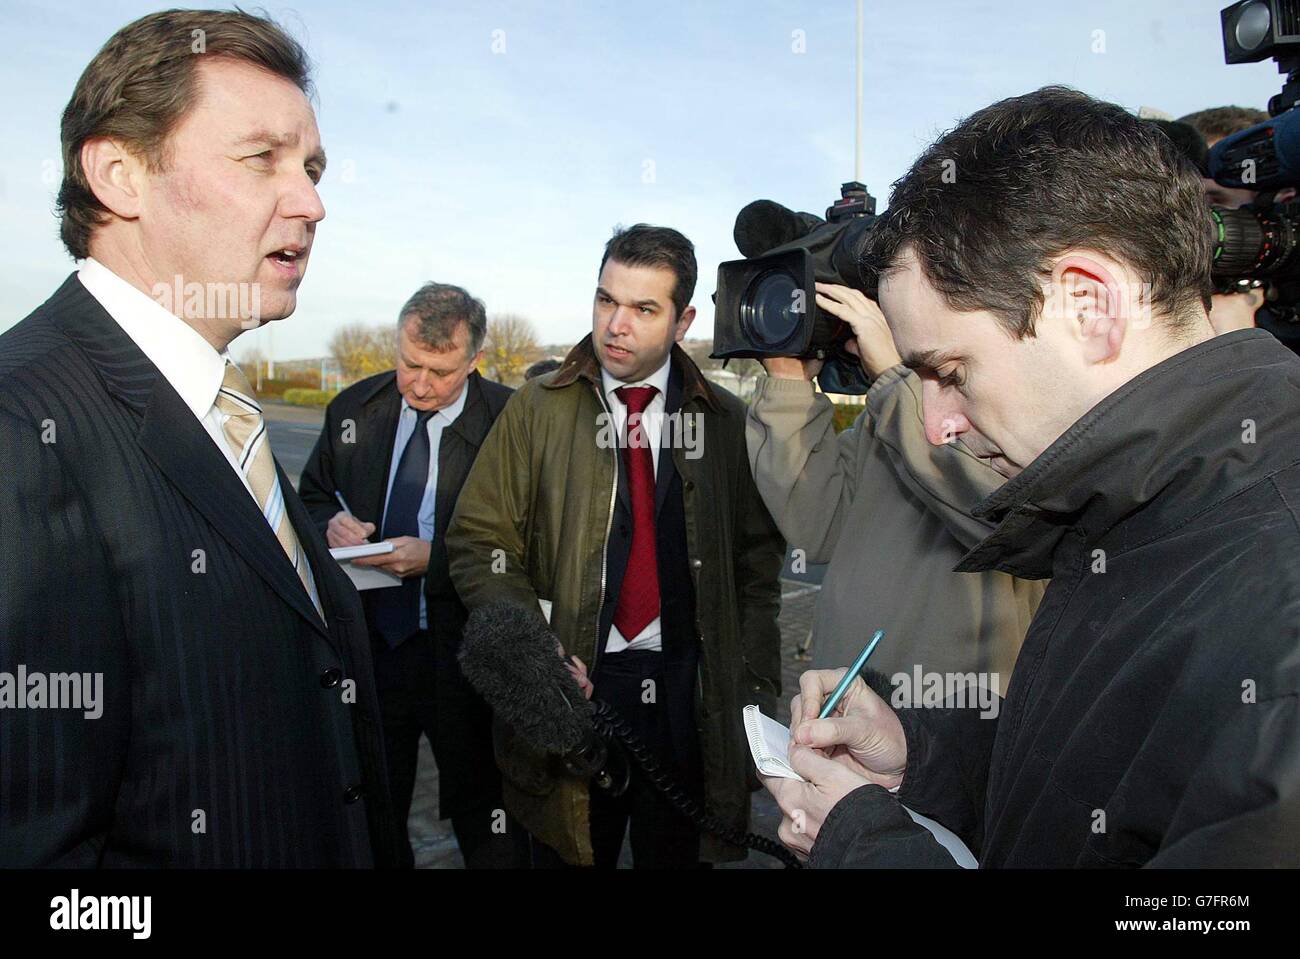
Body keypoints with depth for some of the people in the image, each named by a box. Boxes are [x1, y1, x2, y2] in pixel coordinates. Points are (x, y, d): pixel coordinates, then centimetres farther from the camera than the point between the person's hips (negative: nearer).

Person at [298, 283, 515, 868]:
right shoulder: (353, 410, 2)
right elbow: (312, 496, 16)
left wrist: (436, 558, -22)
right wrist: (330, 524, -7)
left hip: (464, 656, -4)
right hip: (368, 645, 4)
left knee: (481, 811, 11)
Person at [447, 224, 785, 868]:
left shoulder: (726, 421, 3)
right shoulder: (537, 410, 0)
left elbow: (758, 559, 7)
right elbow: (478, 544, -2)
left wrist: (753, 686, 0)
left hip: (691, 697, 1)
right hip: (576, 686, -1)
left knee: (678, 855, 18)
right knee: (568, 851, 15)